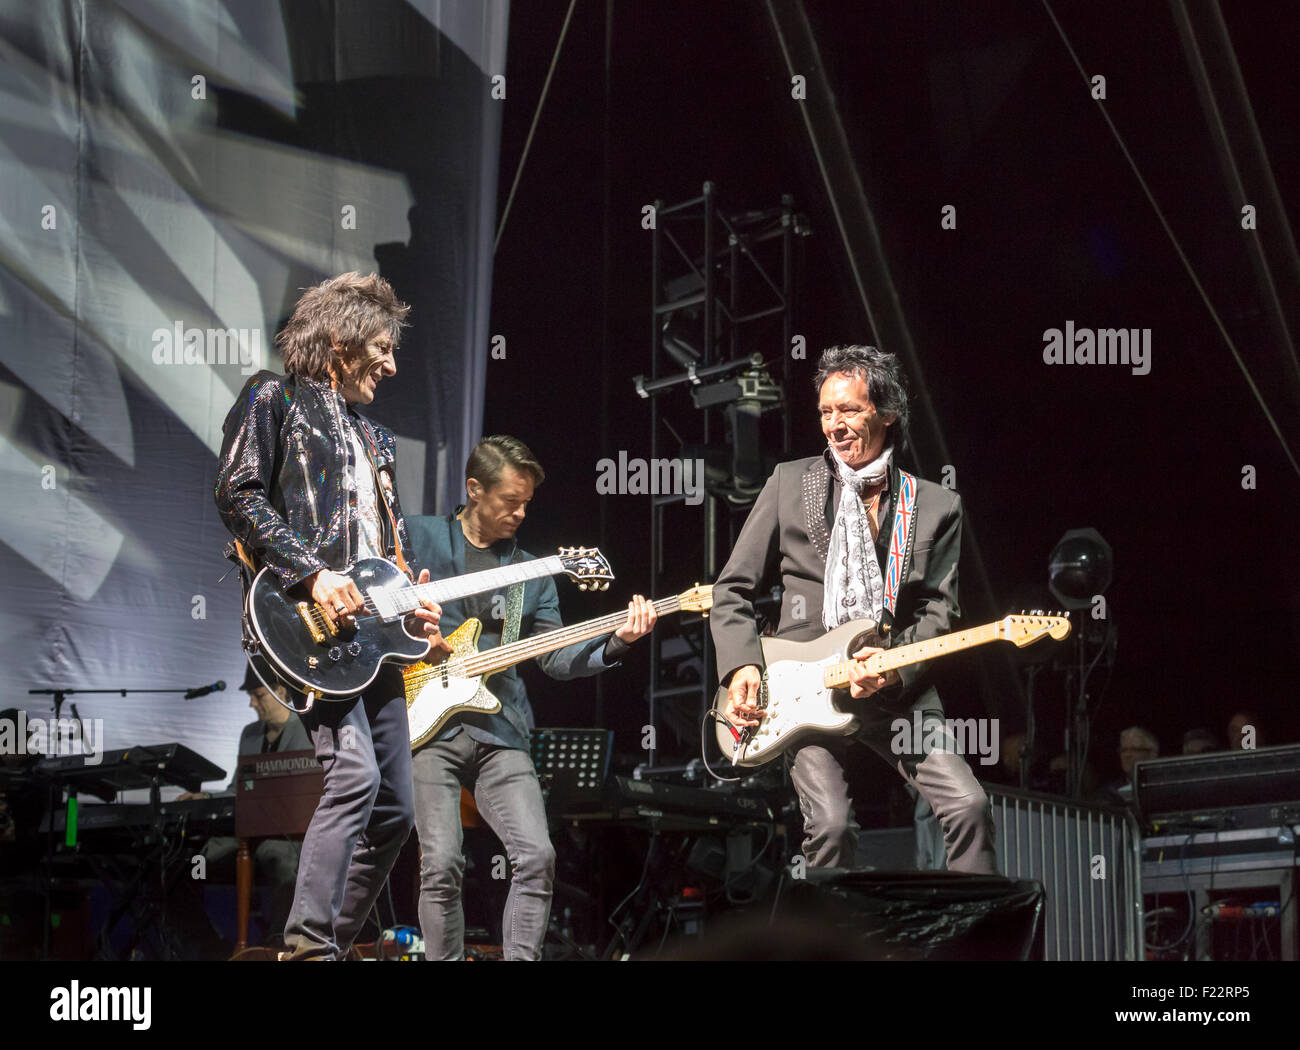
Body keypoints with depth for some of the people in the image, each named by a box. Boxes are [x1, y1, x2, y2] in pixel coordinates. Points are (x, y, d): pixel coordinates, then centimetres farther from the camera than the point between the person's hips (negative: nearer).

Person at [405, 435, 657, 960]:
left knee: (537, 856, -11)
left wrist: (615, 641, -4)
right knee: (441, 866, -13)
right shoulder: (416, 538, 6)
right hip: (429, 724, -3)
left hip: (499, 731, 4)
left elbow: (554, 658, 11)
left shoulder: (531, 572, 17)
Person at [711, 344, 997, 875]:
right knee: (831, 823, -22)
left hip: (897, 691, 1)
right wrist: (741, 667, -6)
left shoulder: (937, 506, 9)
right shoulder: (790, 482, 9)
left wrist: (896, 666, -14)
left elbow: (938, 609, 5)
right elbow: (732, 590, 10)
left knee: (968, 805, -16)